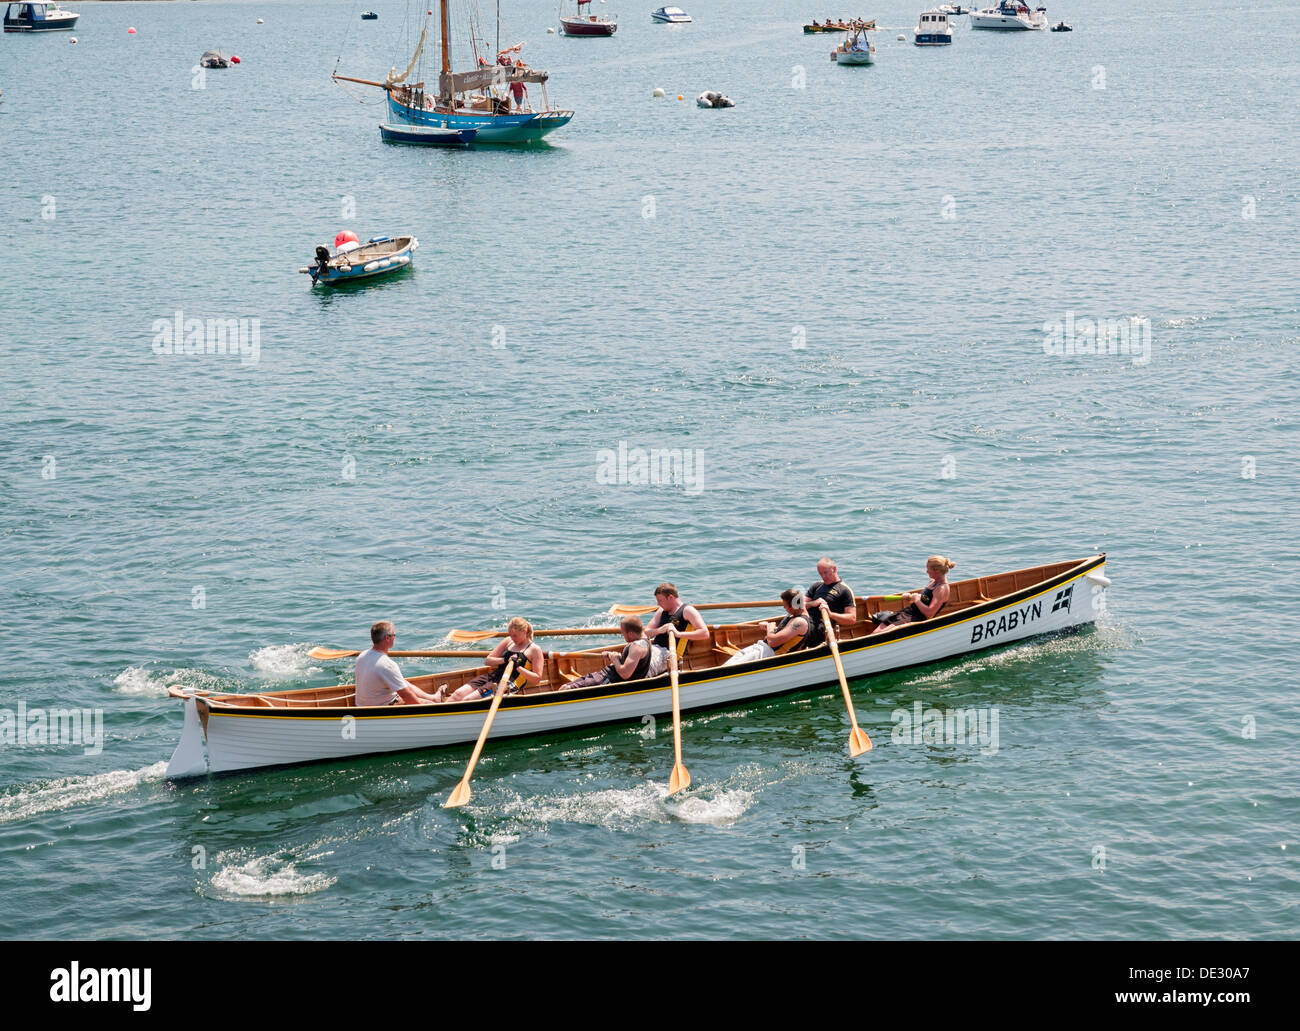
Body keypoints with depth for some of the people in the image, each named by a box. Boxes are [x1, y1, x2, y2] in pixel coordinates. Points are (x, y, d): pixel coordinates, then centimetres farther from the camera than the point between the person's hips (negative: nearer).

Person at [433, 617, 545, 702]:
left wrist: (518, 667, -14)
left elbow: (537, 679, -4)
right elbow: (487, 661, 17)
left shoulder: (535, 649, 3)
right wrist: (504, 660, -2)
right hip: (492, 676, 7)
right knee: (458, 694, -18)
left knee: (467, 700, -24)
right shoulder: (508, 641, 19)